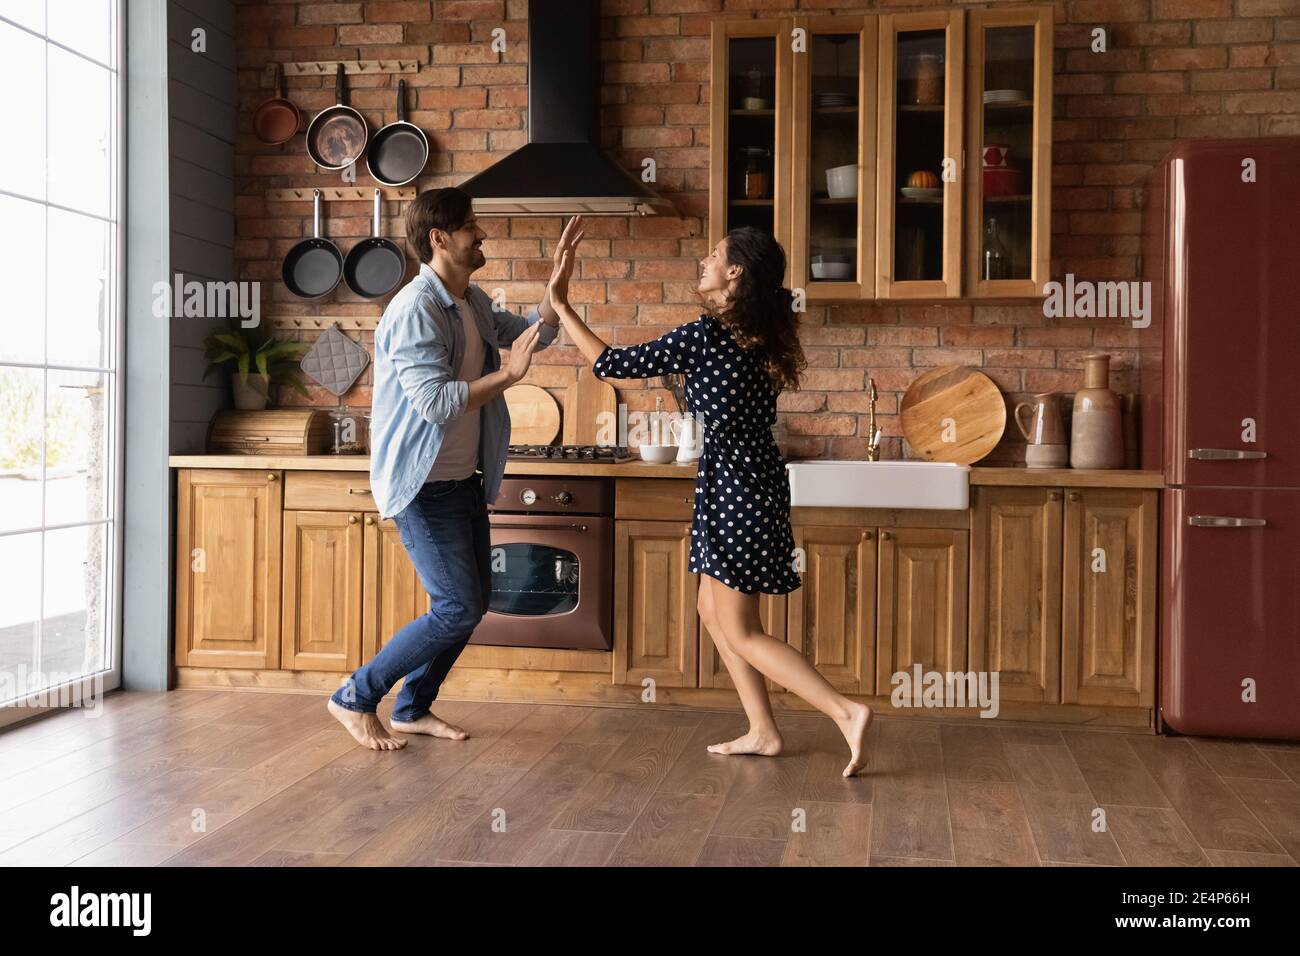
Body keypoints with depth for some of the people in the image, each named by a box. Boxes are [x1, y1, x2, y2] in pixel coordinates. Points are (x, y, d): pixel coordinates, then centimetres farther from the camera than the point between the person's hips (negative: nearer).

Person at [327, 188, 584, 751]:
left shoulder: (473, 303, 9)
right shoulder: (415, 309, -20)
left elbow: (534, 333, 21)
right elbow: (436, 402, -27)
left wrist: (557, 278, 6)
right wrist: (507, 375, -24)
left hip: (463, 479, 9)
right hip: (422, 486, -9)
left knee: (473, 603, 12)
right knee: (457, 610, -10)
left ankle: (413, 709, 26)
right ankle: (356, 698, 6)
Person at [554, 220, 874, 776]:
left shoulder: (707, 335, -18)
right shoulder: (754, 337, 7)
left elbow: (612, 364, -13)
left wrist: (560, 303, -5)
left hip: (735, 487, -9)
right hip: (747, 479, 9)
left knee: (741, 632, -1)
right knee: (714, 612, 18)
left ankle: (846, 712, -6)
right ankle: (762, 732, 22)